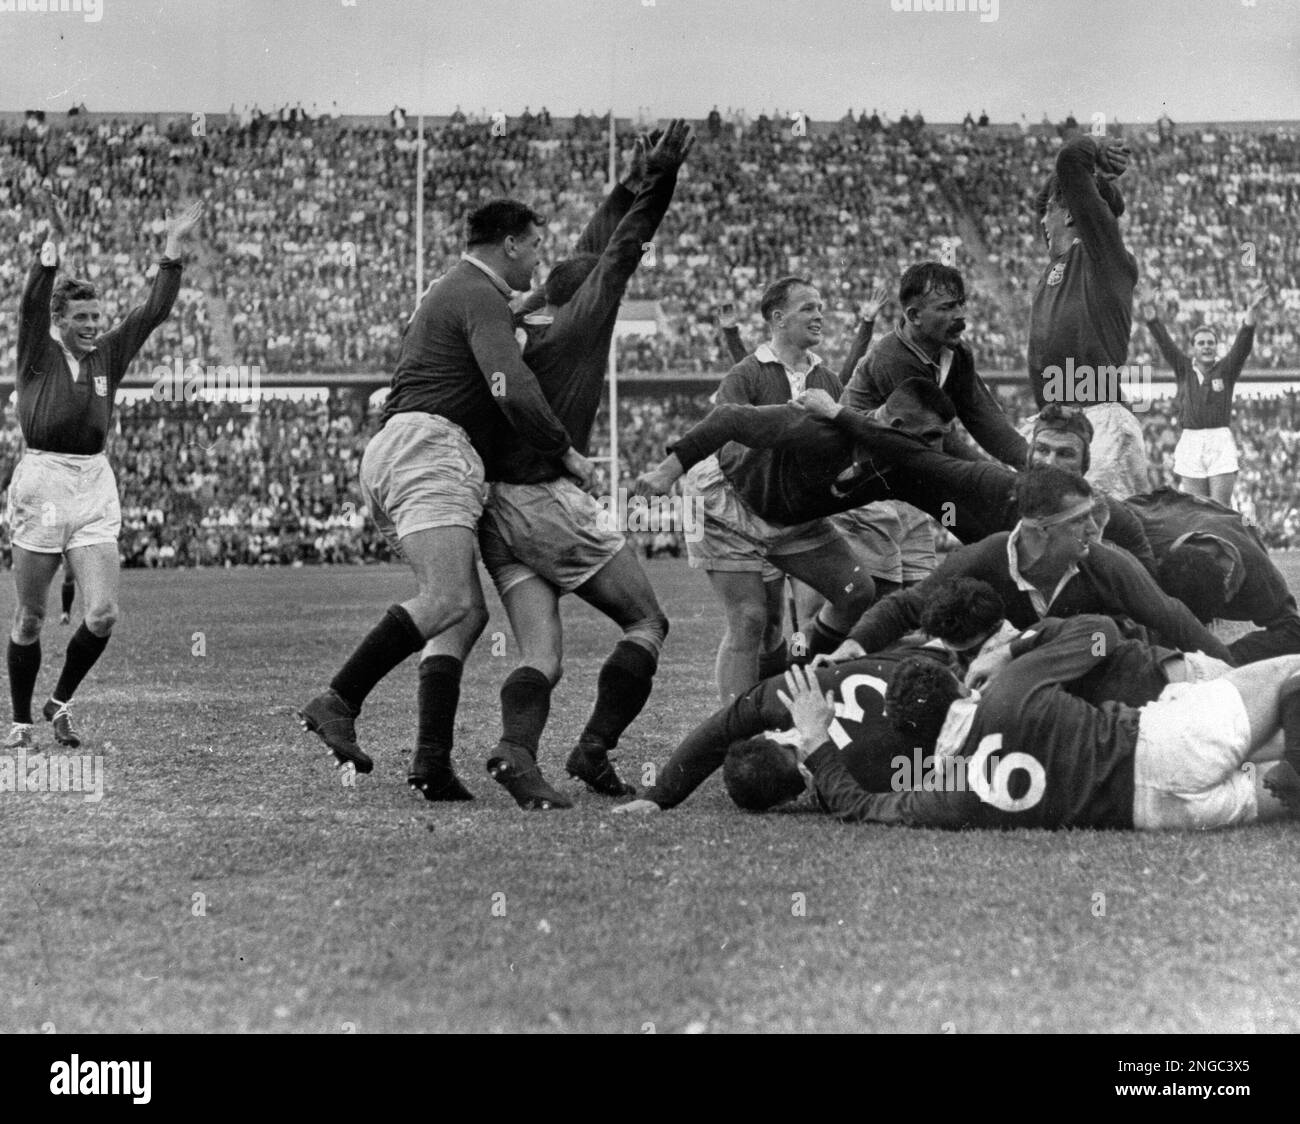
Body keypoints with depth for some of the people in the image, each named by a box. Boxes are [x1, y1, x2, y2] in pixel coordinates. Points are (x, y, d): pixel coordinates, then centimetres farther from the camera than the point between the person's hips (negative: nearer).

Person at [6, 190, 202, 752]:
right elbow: (31, 303, -16)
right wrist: (53, 246, -27)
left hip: (95, 485, 4)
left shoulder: (109, 354, 11)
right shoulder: (39, 354, 1)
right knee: (30, 618, 3)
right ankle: (21, 721, 18)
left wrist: (173, 249, 2)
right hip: (42, 480, -3)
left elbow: (154, 310, 8)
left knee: (103, 613, -8)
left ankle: (61, 701, 15)